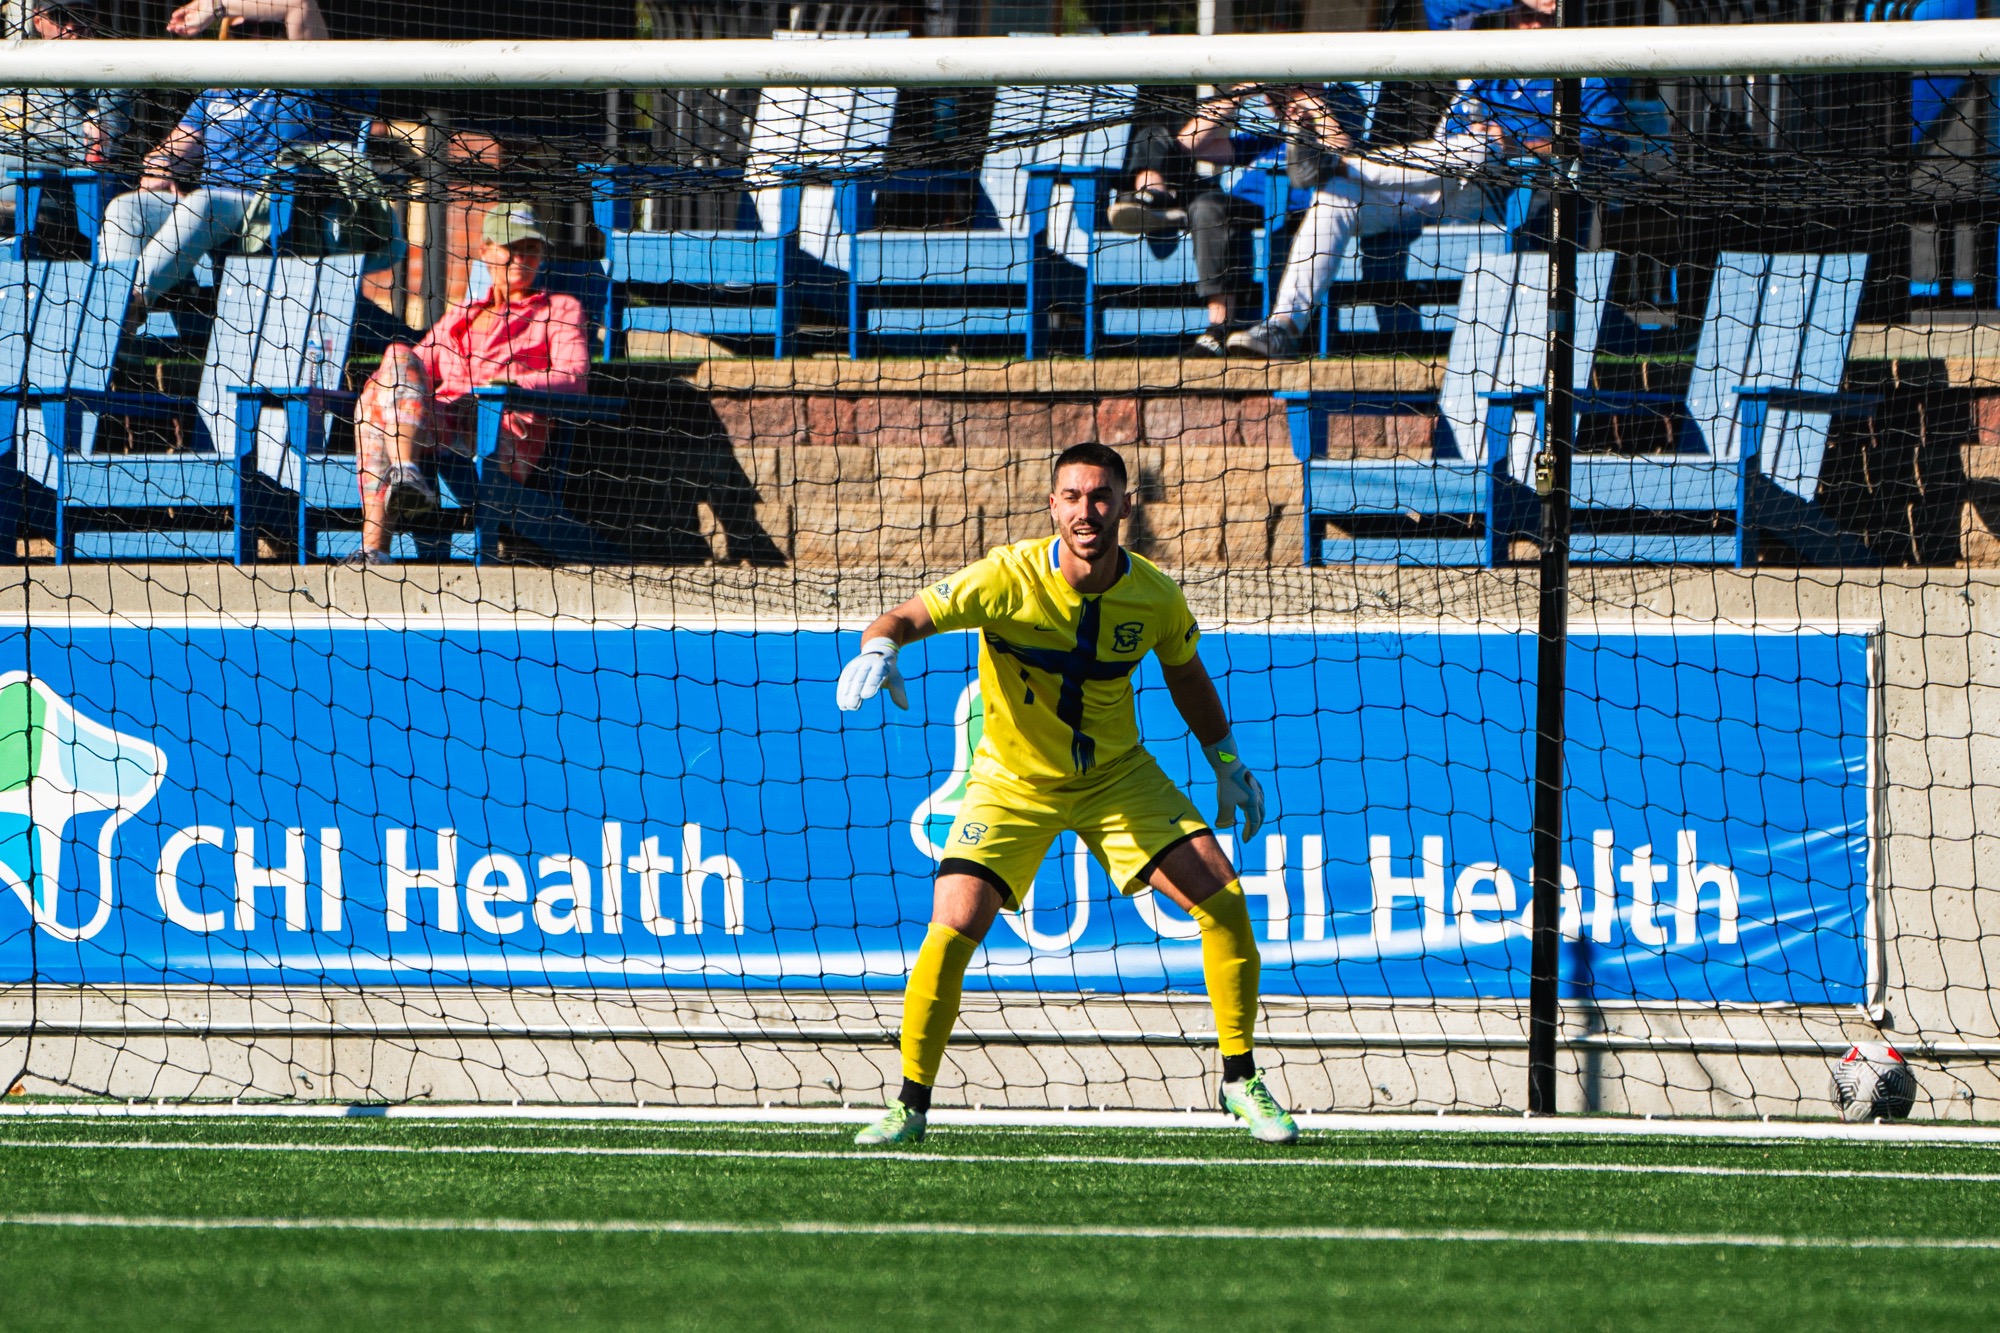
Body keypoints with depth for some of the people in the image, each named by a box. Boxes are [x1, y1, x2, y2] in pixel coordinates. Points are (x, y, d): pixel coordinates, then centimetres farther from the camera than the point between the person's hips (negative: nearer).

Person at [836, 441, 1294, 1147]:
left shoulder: (1156, 597, -12)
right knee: (953, 929, -19)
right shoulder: (1009, 579, -24)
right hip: (1013, 781, -3)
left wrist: (1227, 763, 13)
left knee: (1222, 899, -10)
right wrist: (878, 650, -47)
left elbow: (1185, 673, 9)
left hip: (1116, 774, 3)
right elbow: (907, 617, -24)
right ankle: (911, 1103, 0)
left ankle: (1240, 1081, 6)